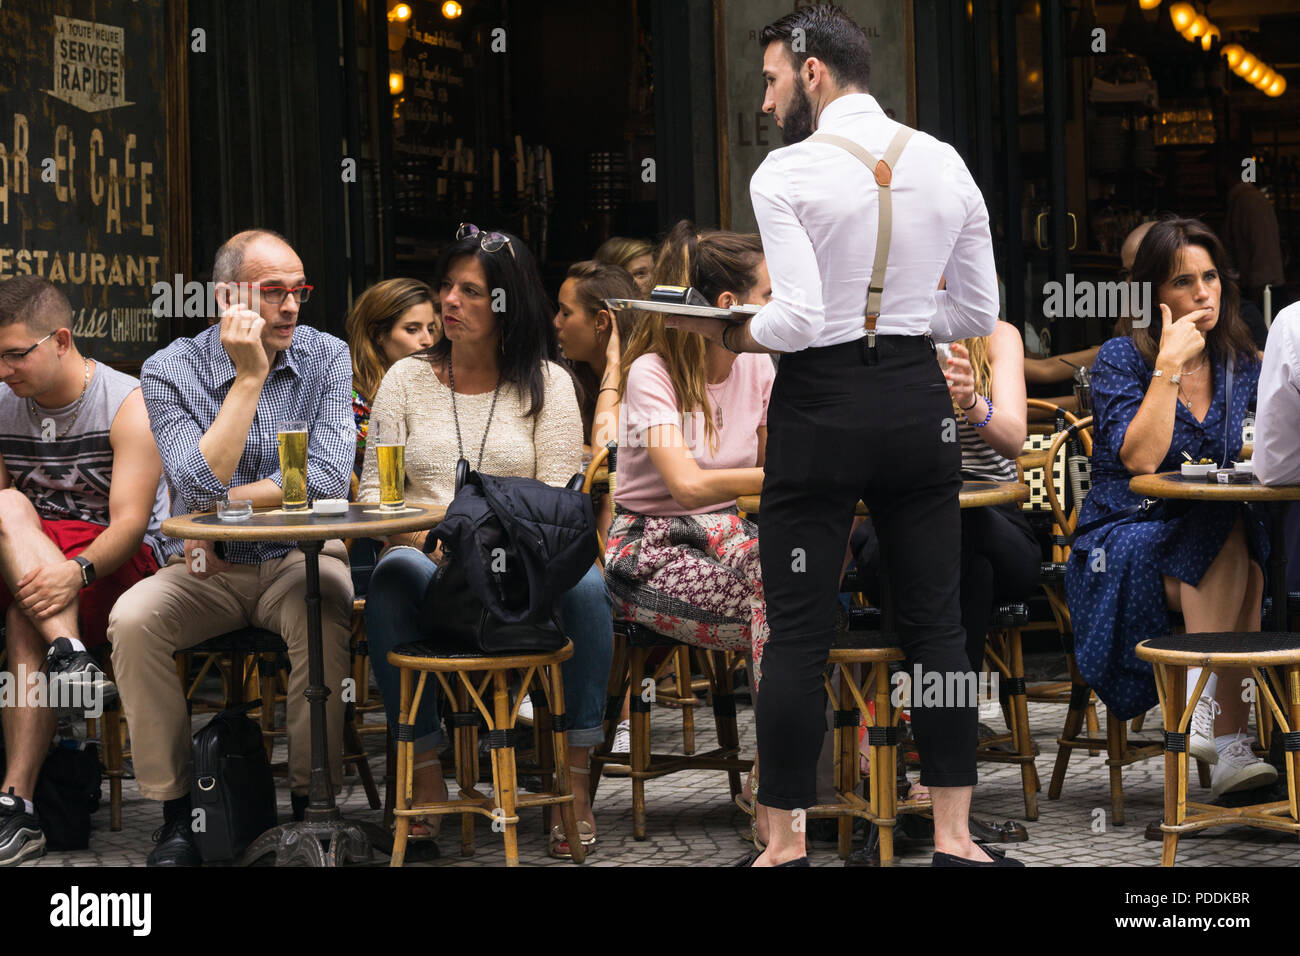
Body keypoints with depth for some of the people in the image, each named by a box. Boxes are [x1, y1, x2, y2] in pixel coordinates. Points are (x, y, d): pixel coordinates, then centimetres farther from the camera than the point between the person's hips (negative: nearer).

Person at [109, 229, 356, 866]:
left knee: (327, 609, -34)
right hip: (208, 571, 1)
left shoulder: (327, 358, -2)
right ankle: (173, 810, -17)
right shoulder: (170, 371, -5)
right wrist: (248, 376, -20)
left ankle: (311, 804, -21)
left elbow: (327, 479, -14)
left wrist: (222, 505, -14)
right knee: (132, 620, -27)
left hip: (300, 558, 0)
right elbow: (200, 488, -19)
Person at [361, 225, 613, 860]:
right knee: (393, 577, -36)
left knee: (584, 583, -34)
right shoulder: (407, 379, 15)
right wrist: (427, 539, -12)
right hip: (429, 559, 1)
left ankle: (573, 778, -25)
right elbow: (373, 488, 8)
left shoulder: (547, 383, 11)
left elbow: (558, 500, 2)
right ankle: (425, 771, -28)